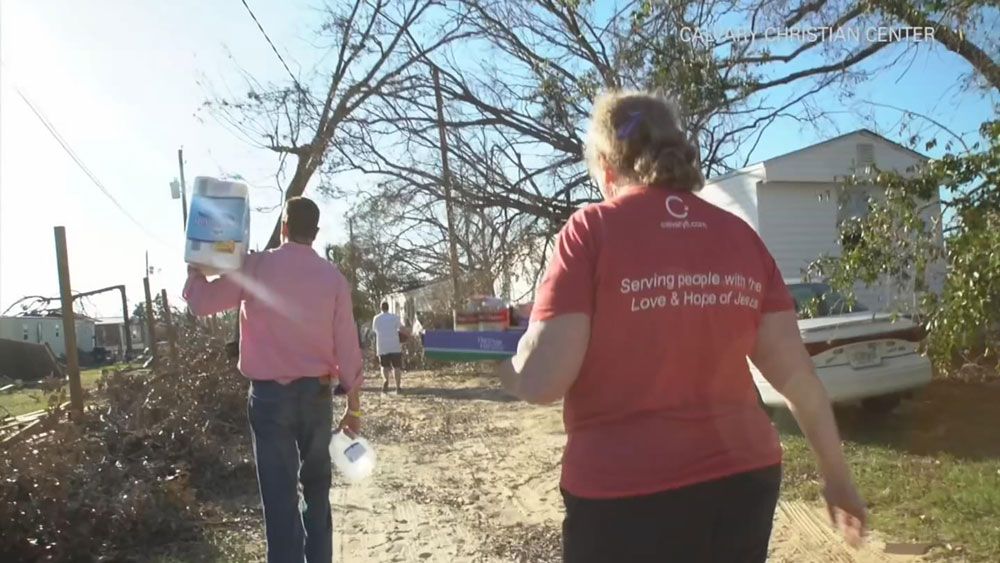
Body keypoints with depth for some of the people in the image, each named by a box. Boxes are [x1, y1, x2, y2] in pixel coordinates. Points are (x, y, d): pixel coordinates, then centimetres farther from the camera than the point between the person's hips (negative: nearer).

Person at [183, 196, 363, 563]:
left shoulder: (256, 267, -6)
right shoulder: (333, 277, -1)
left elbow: (201, 303, 0)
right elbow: (347, 346, -1)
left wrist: (193, 270, 19)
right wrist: (353, 404, 6)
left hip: (270, 394, -2)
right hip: (317, 393, 3)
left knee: (279, 493, 3)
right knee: (316, 486, 18)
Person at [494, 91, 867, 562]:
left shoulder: (592, 231, -11)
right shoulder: (739, 236, 3)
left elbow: (541, 381, -16)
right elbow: (796, 374, 4)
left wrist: (498, 362, 5)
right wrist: (837, 477, 16)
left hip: (626, 496, -5)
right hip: (743, 481, 5)